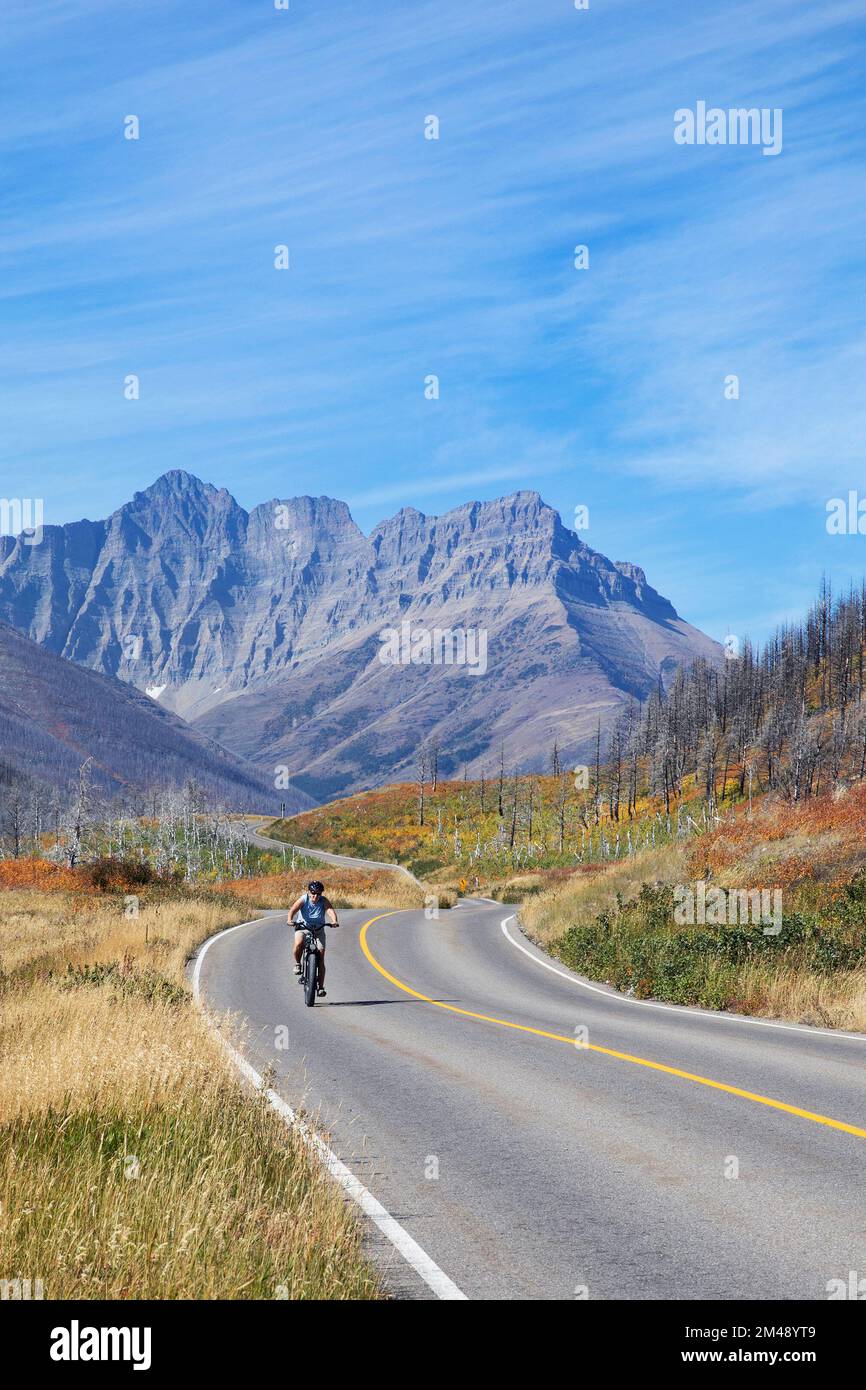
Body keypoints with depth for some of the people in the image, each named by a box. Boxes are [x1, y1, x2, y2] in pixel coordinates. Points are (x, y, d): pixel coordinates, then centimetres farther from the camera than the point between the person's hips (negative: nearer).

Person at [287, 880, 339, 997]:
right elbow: (293, 909, -29)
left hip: (318, 930, 1)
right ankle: (297, 964, -5)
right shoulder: (303, 899, -15)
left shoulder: (323, 901, -13)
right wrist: (290, 920, -50)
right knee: (299, 944, -35)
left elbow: (331, 910, -30)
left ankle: (320, 986, -1)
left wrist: (334, 921, -50)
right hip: (303, 927, -1)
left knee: (321, 956, -8)